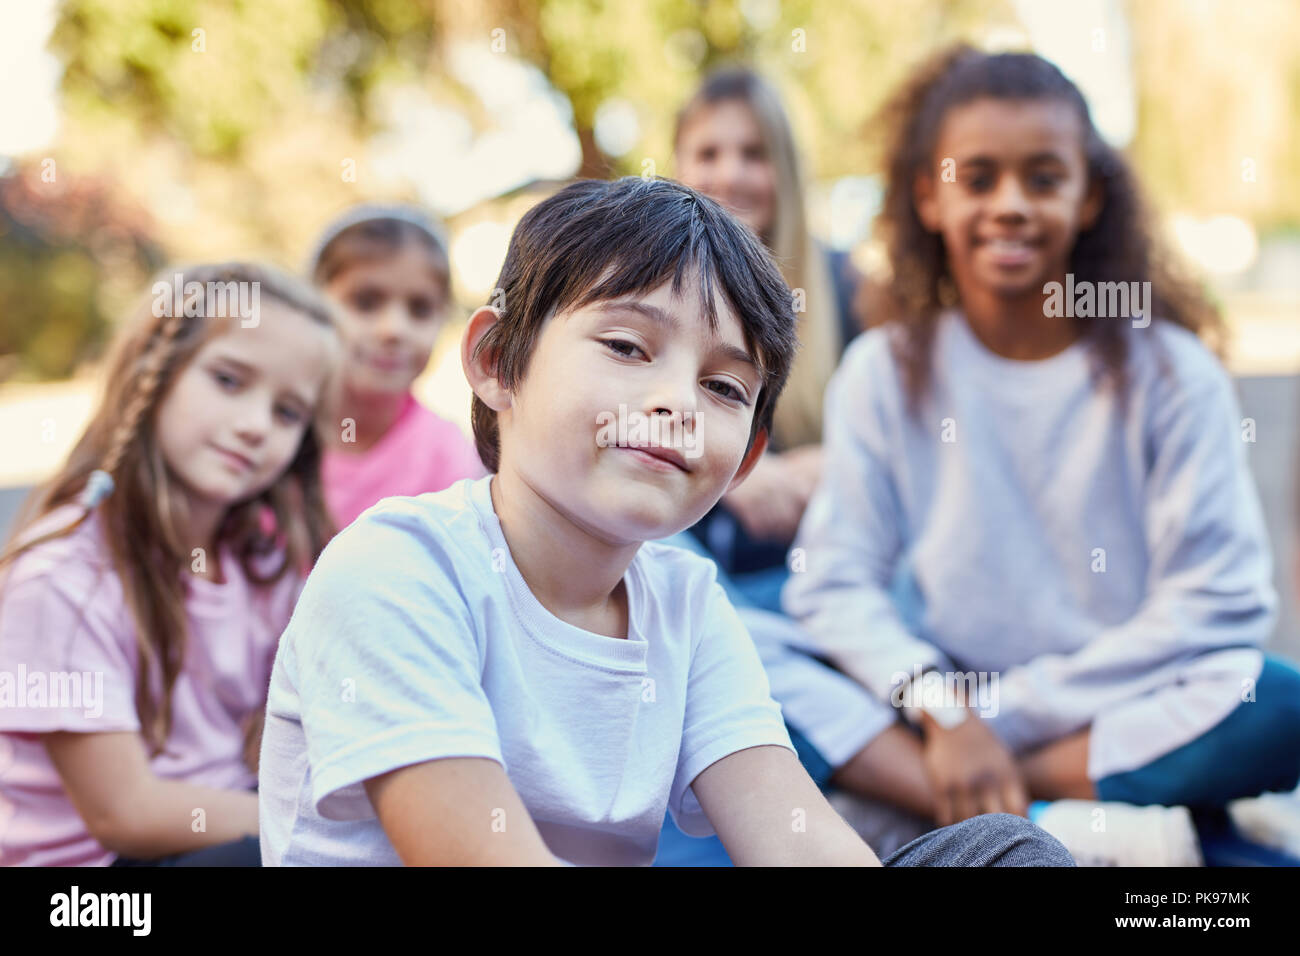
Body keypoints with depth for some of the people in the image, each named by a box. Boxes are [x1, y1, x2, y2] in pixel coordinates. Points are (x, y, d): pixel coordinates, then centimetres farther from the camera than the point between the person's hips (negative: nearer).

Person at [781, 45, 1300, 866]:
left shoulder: (1172, 373, -4)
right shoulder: (885, 373, 0)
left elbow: (1215, 605, -9)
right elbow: (836, 583, -7)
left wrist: (1006, 707, -14)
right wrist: (943, 708, -24)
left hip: (1127, 722, 0)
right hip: (958, 701, 1)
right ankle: (1057, 829, -32)